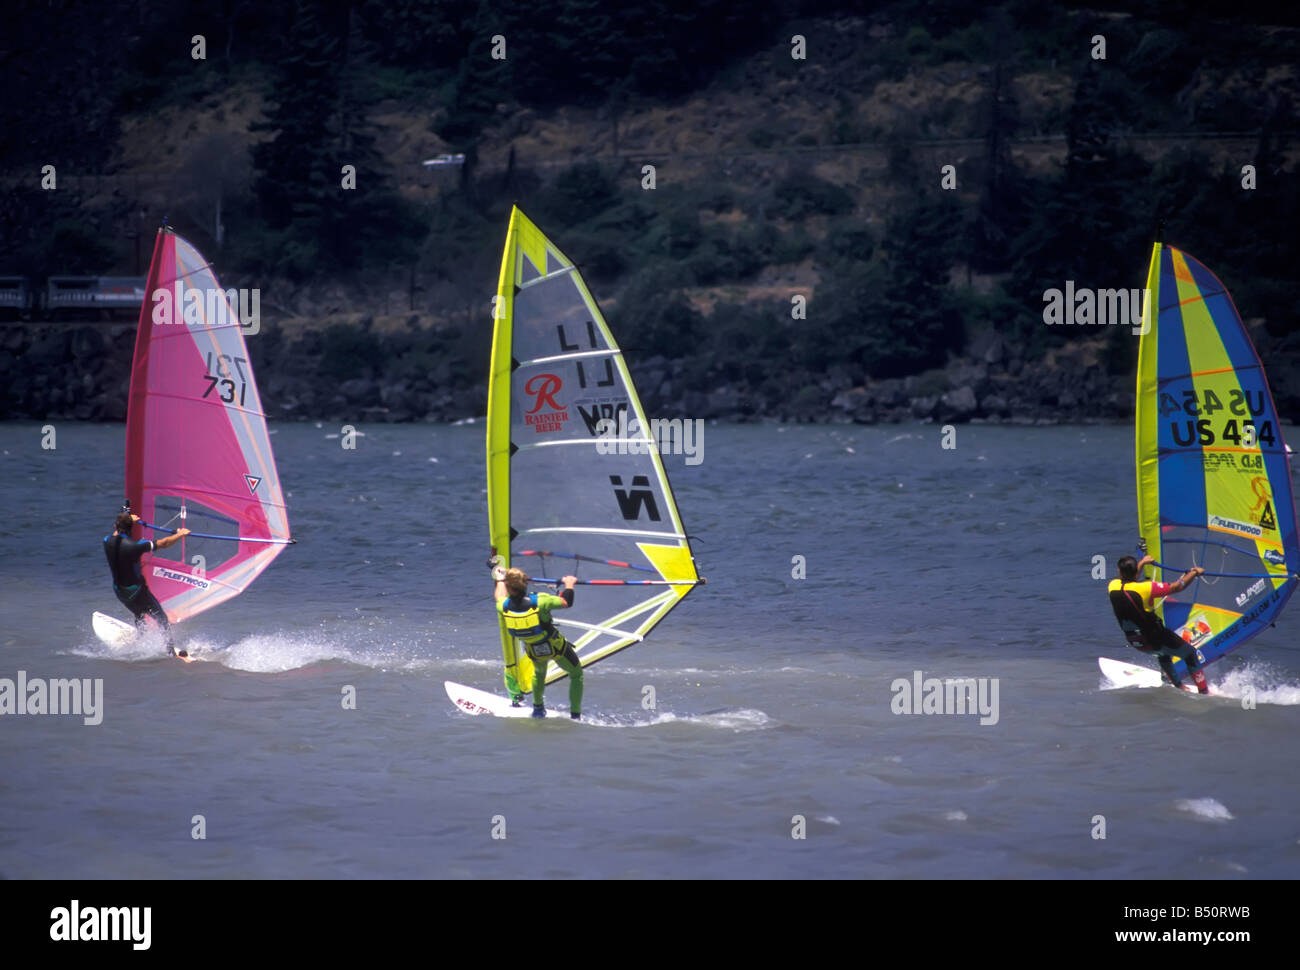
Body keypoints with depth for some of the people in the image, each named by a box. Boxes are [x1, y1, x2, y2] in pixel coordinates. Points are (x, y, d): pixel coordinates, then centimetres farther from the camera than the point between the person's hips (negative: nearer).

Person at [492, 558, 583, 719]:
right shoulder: (539, 602, -33)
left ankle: (538, 708, 49)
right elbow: (567, 602, -20)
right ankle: (575, 716, 21)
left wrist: (499, 578, 22)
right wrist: (569, 583, -1)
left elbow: (499, 597, 4)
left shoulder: (504, 607, -22)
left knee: (539, 673, 38)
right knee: (576, 675, 21)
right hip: (557, 650, -4)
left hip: (534, 654, 4)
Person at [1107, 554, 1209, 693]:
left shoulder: (1112, 586, -9)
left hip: (1135, 642, 6)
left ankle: (1178, 686, 46)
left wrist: (1142, 564, 29)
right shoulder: (1145, 588, -26)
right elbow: (1177, 587, -18)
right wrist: (1194, 573, -2)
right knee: (1190, 653, 16)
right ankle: (1204, 692, 15)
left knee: (1163, 652, 37)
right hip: (1155, 639, -6)